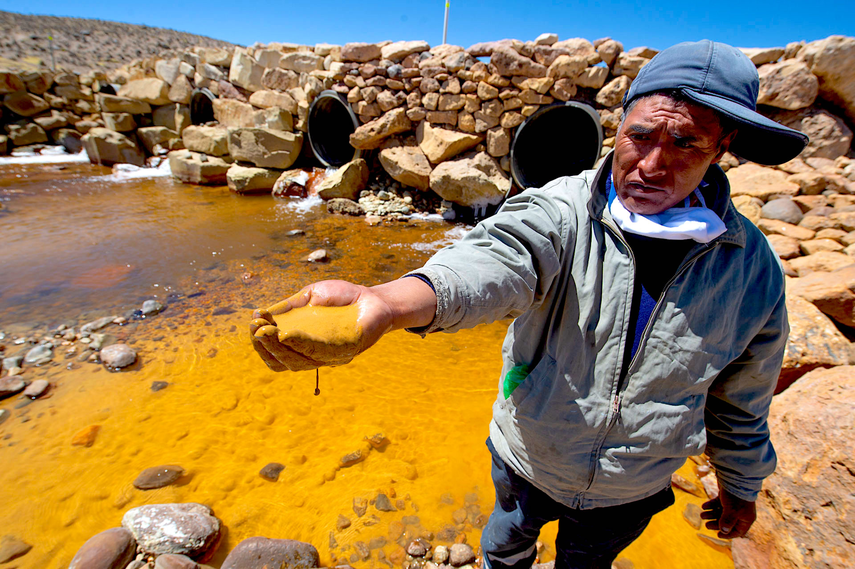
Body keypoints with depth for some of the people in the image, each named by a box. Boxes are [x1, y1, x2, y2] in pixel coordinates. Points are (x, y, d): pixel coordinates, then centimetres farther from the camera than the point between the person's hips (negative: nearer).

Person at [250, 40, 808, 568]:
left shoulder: (752, 269, -15)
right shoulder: (558, 211, -25)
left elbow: (742, 400, -2)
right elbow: (492, 261, -47)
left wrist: (741, 485, 13)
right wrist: (384, 301, -67)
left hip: (629, 493, 1)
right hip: (527, 460, 0)